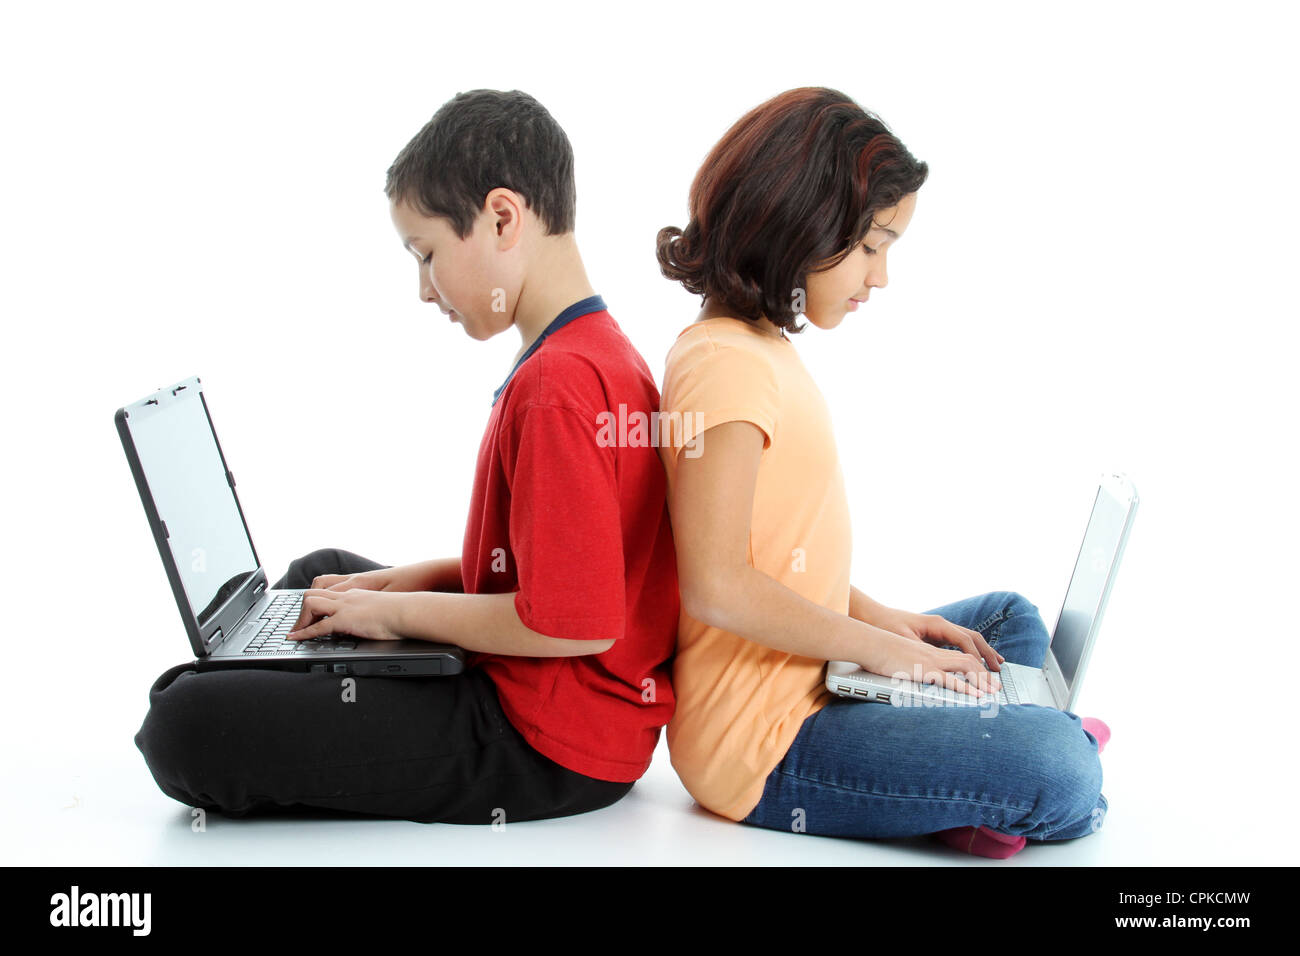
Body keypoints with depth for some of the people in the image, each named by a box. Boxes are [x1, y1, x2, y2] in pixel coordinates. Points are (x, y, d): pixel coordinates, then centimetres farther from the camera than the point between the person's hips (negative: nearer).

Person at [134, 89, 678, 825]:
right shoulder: (594, 352, 10)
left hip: (548, 748, -11)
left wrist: (401, 611, -15)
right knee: (322, 572, 29)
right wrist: (417, 578, 8)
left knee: (185, 727, -19)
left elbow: (574, 621, -28)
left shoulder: (559, 387, -25)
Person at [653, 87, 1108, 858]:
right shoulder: (726, 362, -19)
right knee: (1056, 771, -25)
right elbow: (716, 584, -26)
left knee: (1010, 620, 22)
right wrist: (875, 643, -15)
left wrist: (880, 617, 8)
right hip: (764, 743, -11)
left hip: (808, 677, 11)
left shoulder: (765, 349, 13)